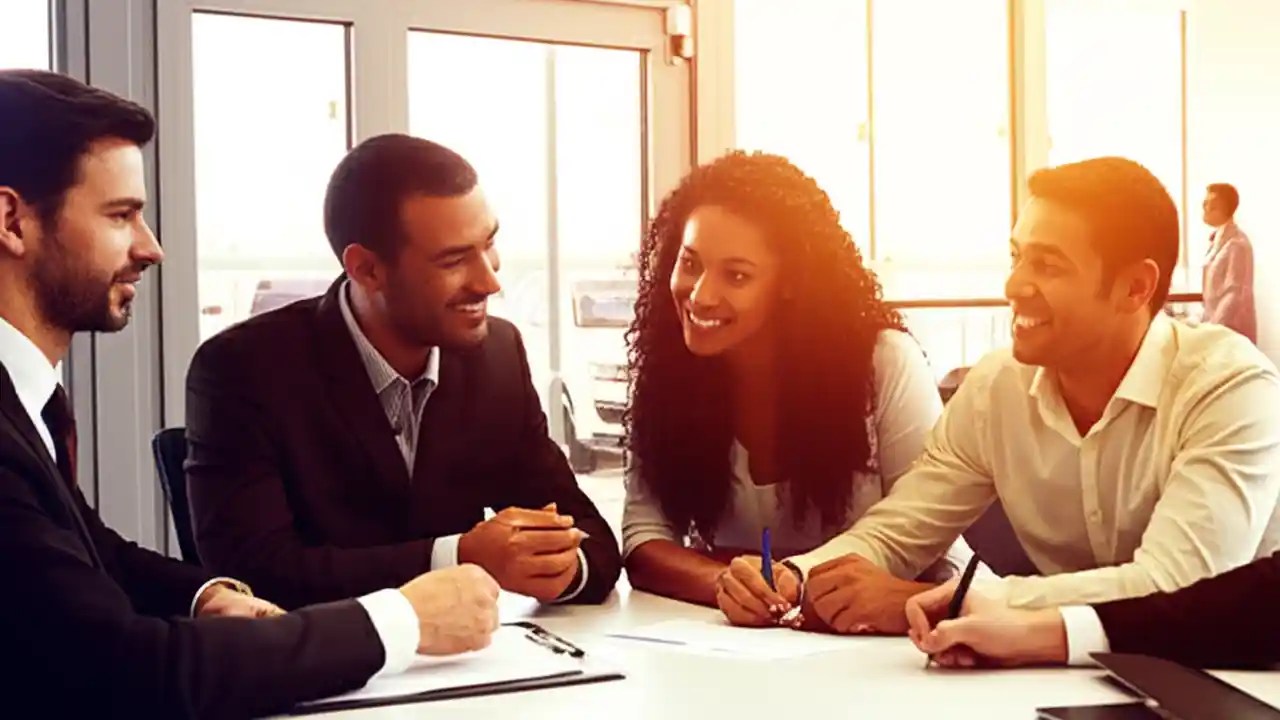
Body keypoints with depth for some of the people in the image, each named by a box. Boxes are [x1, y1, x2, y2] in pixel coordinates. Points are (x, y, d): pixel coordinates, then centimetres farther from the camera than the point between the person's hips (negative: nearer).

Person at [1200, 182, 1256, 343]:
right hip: (1218, 324, 9)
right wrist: (1206, 320, 15)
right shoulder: (1218, 240, 11)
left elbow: (1235, 294, -20)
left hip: (1232, 329, -9)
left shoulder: (1236, 243, -16)